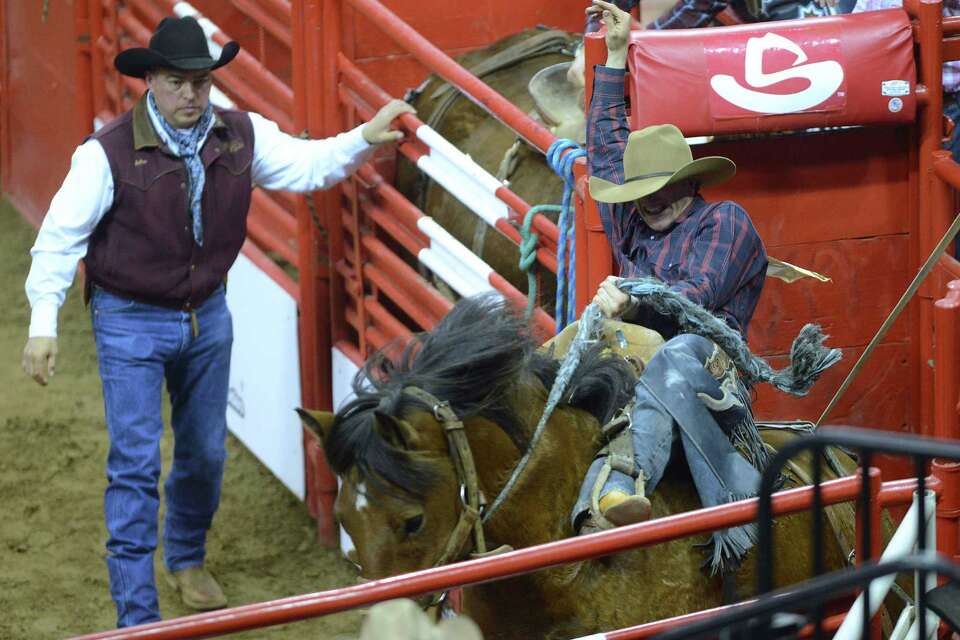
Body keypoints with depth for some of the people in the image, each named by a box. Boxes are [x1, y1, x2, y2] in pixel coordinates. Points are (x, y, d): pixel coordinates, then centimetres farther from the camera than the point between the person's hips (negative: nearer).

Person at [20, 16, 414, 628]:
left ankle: (188, 559, 46)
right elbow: (62, 237, -15)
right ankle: (137, 616, -2)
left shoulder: (241, 137, -7)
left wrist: (365, 139, -11)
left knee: (206, 452, 18)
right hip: (130, 322, -5)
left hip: (207, 316, 5)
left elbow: (307, 165, 5)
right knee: (136, 464, -7)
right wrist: (43, 324, -17)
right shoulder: (110, 152, -20)